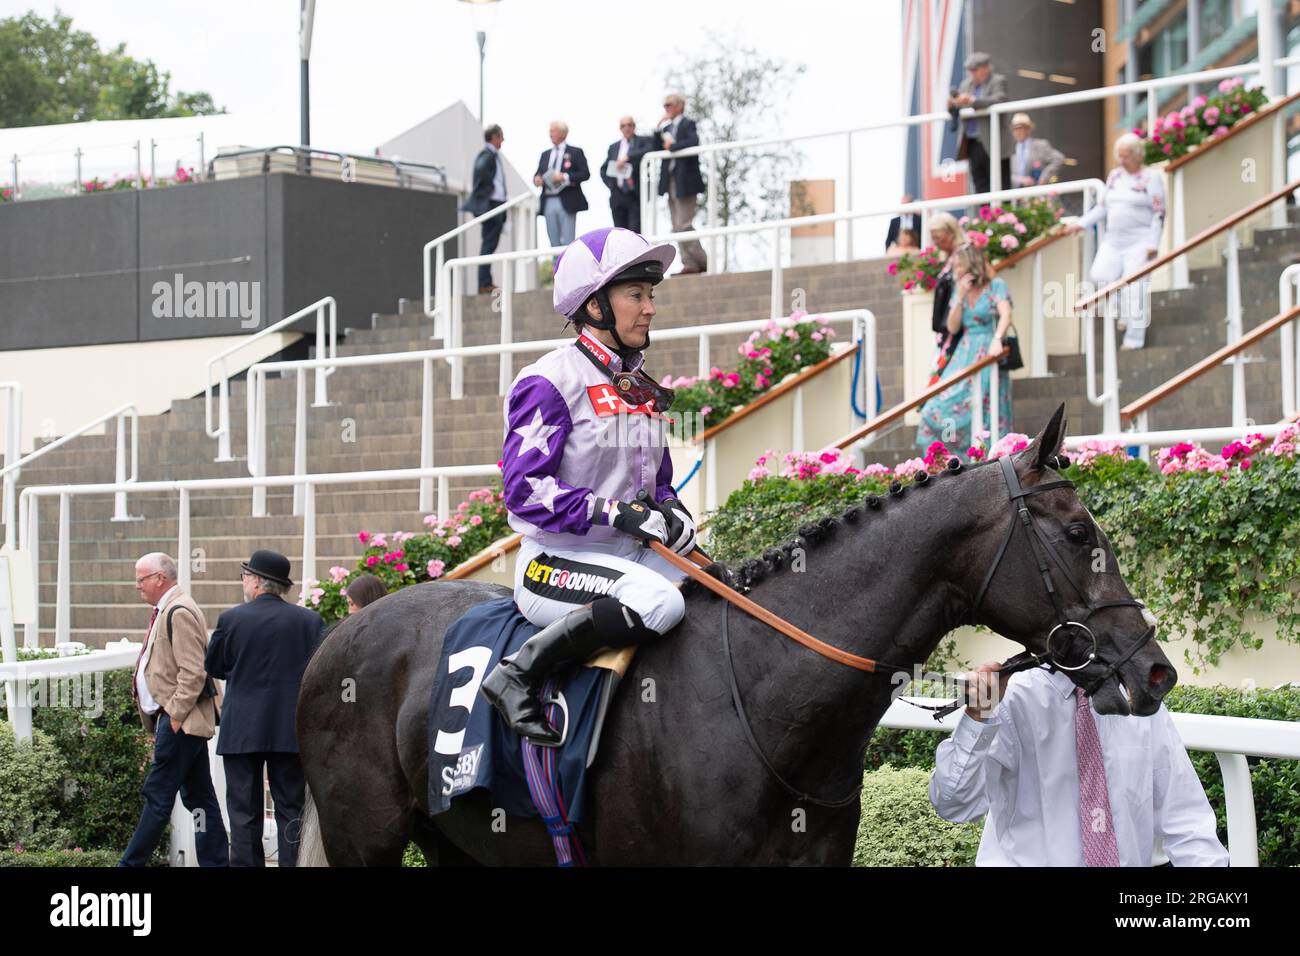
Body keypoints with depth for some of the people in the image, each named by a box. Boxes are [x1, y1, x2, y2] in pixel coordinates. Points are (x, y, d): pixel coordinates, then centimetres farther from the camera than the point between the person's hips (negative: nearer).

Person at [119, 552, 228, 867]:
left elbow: (193, 672, -21)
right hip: (181, 721, 10)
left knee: (158, 795, -5)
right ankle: (215, 862, 11)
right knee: (199, 797, 9)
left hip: (180, 721, -10)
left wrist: (175, 717, -19)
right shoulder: (168, 610, 17)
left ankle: (130, 864, -2)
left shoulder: (179, 612, -15)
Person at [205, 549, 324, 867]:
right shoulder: (311, 621, -2)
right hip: (291, 732, 2)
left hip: (242, 732, -2)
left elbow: (213, 667, 5)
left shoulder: (231, 620, -7)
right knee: (292, 810, 7)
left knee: (244, 814, 4)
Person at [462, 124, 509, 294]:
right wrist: (490, 187, -20)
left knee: (489, 245, 10)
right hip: (490, 203, -10)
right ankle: (484, 283, -9)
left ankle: (485, 283, 13)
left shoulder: (493, 154, 17)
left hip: (496, 204, 10)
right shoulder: (488, 154, -13)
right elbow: (481, 168, -32)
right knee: (489, 245, -9)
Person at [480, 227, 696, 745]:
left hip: (632, 554, 8)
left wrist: (673, 515, -1)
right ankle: (518, 676, -25)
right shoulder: (551, 382, -10)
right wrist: (615, 513, -24)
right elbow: (525, 490, -17)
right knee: (659, 601, -34)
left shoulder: (640, 387, 16)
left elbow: (659, 483, 23)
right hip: (558, 560, -8)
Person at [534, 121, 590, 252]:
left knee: (568, 242, -9)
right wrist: (536, 179, -6)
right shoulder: (545, 155, 18)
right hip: (549, 203, 5)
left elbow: (585, 174, -5)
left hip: (567, 203, -5)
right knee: (554, 243, 5)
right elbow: (539, 174, 18)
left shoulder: (575, 152, 3)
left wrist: (565, 177, -17)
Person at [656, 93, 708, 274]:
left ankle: (702, 262, -4)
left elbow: (693, 142, -25)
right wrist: (660, 129, 2)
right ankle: (690, 263, 8)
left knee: (684, 225, -12)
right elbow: (657, 148, 12)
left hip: (685, 183, -9)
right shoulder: (668, 127, 16)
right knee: (678, 228, 6)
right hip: (671, 182, 9)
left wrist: (672, 146, -17)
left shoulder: (688, 125, -7)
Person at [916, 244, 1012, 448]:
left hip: (988, 354, -6)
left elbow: (1005, 315, -18)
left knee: (985, 414, -9)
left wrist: (997, 339, -36)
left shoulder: (996, 286, -3)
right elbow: (952, 327, 8)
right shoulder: (959, 289, 14)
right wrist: (960, 297, -3)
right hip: (964, 355, 6)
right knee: (942, 405, -5)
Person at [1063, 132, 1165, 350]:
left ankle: (1134, 338, -3)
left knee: (1133, 289, -9)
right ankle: (1125, 313, 13)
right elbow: (1102, 207, 18)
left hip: (1139, 241, -6)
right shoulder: (1115, 176, 14)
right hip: (1113, 240, 6)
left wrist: (1153, 244, -14)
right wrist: (1081, 223, 6)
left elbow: (1159, 214, -7)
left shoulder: (1151, 178, -4)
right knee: (1099, 276, -11)